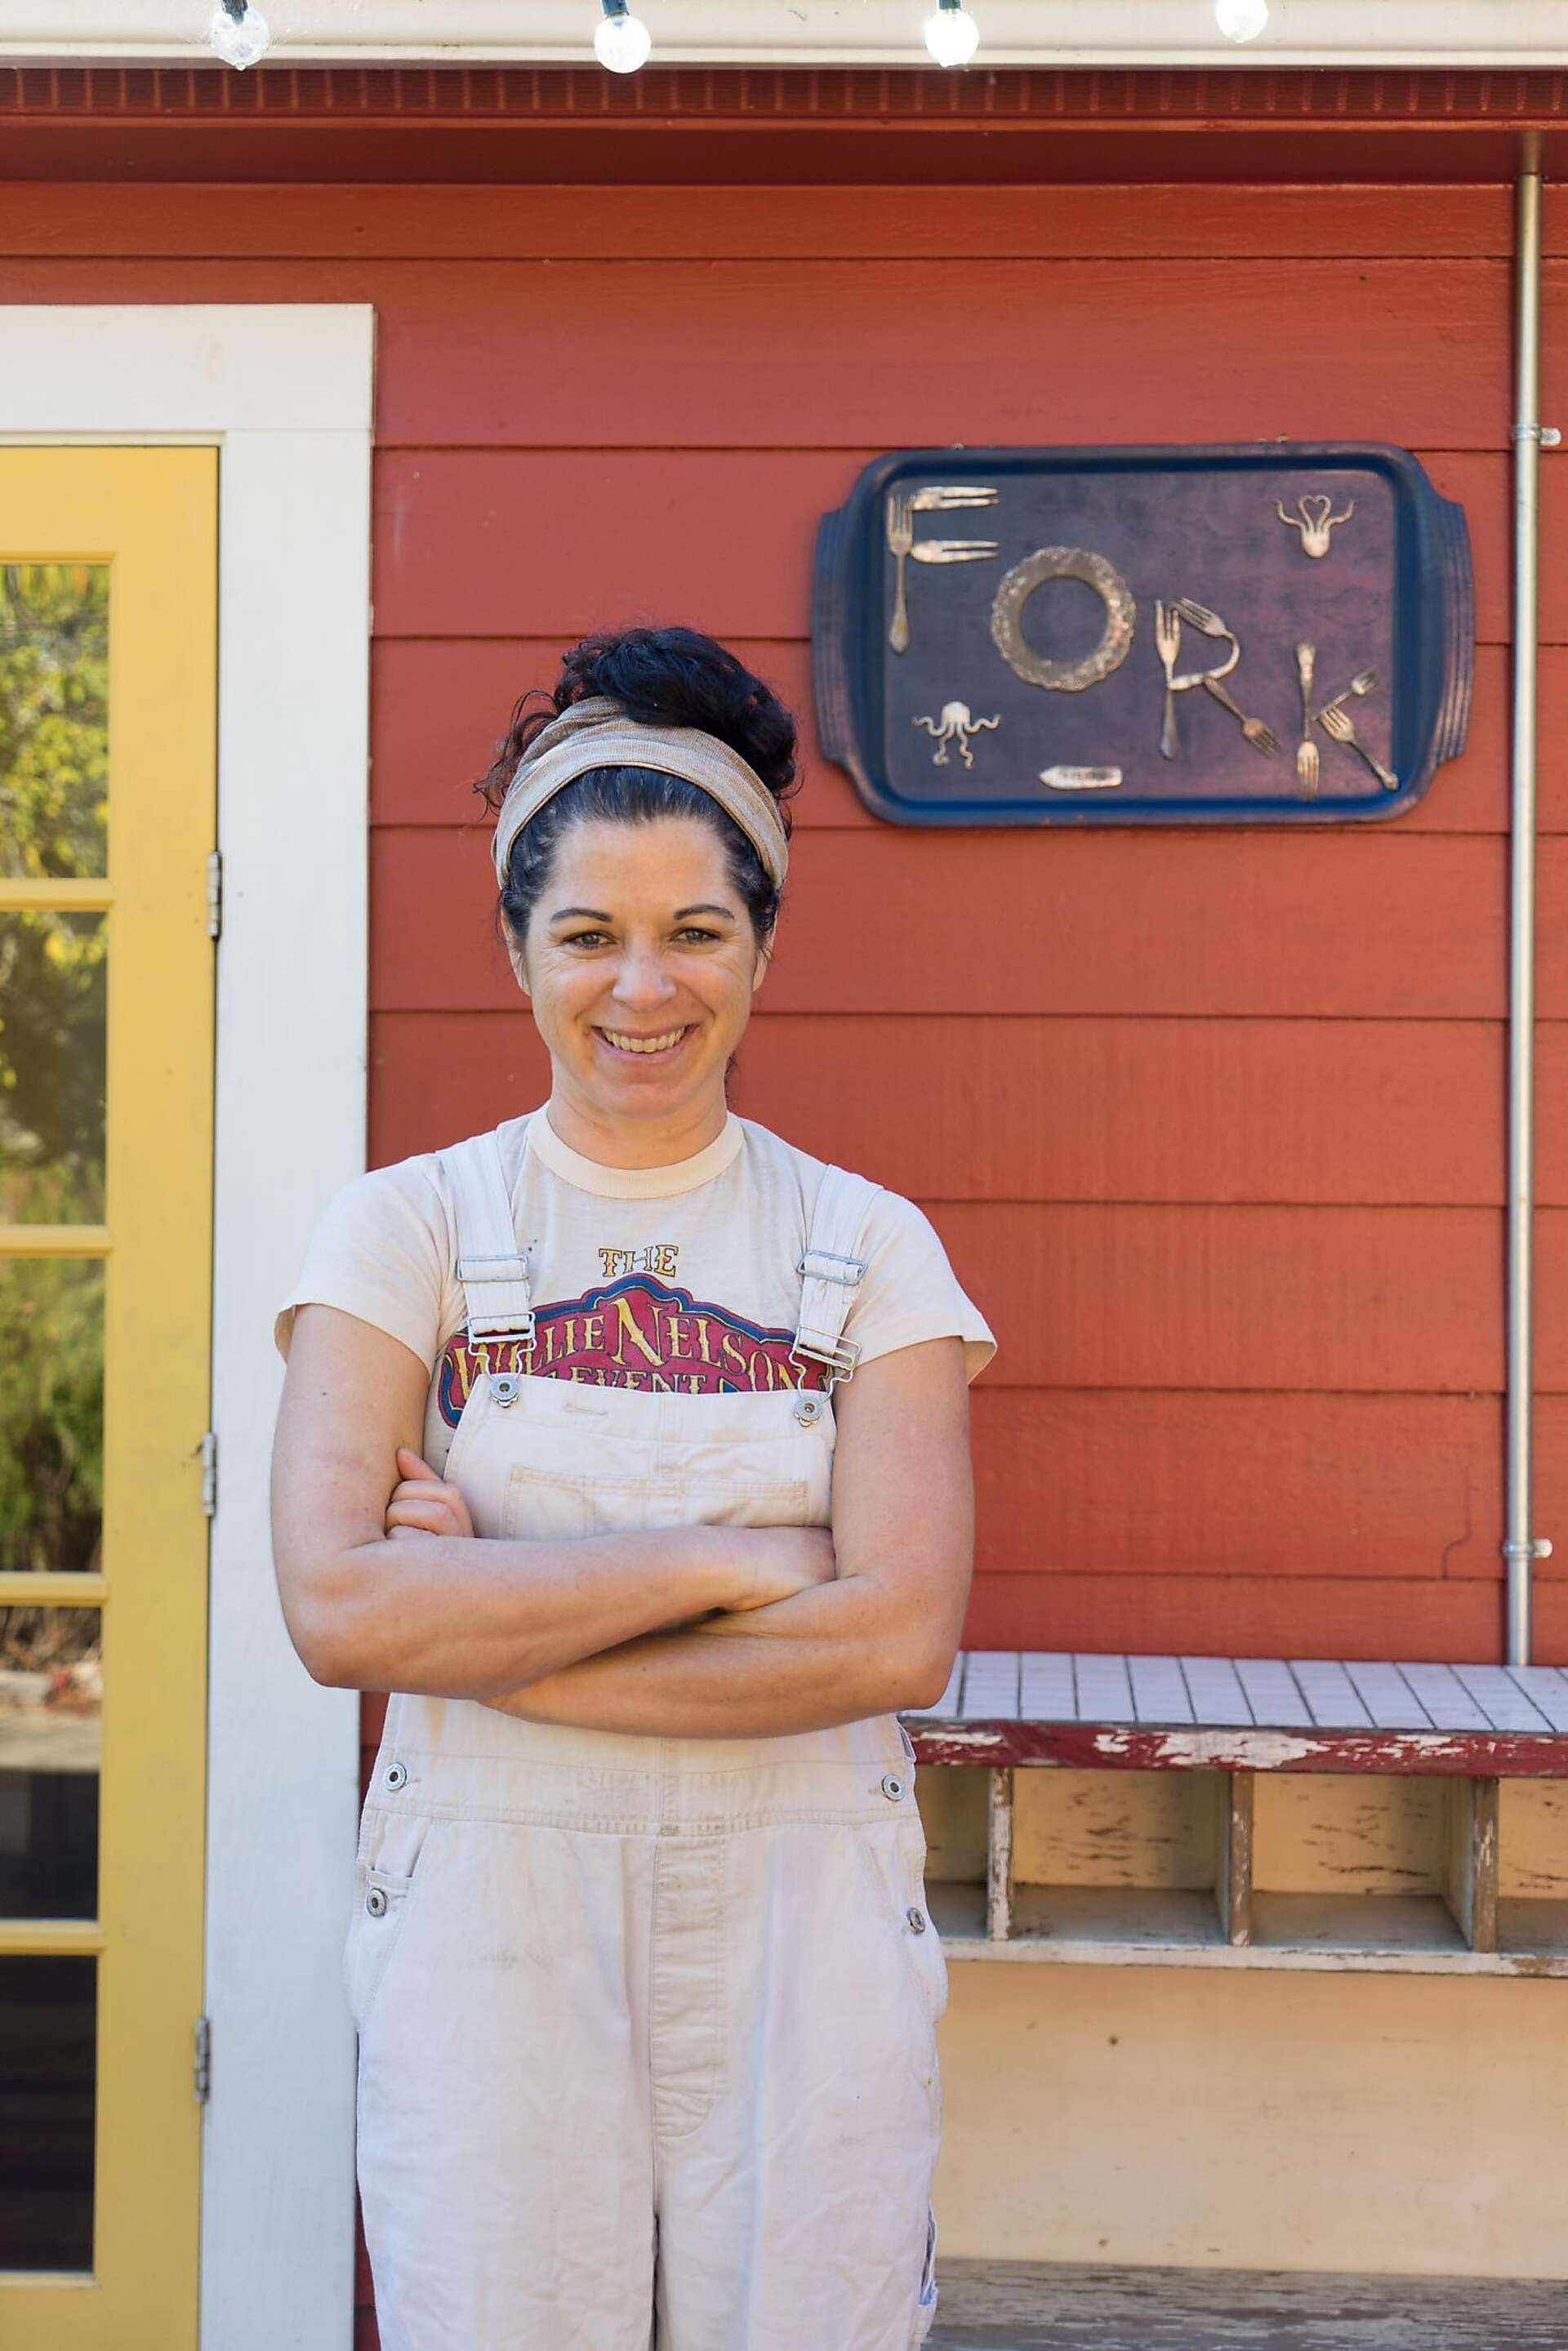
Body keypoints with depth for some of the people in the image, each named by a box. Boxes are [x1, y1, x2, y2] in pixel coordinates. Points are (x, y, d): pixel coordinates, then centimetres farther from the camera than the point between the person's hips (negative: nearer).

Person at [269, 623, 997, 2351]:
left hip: (802, 1920, 1)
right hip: (490, 1920, 0)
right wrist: (718, 1560, -12)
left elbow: (899, 1637, -9)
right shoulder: (407, 1228, 2)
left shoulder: (867, 1245, 4)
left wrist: (491, 1627, -12)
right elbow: (336, 1607, -12)